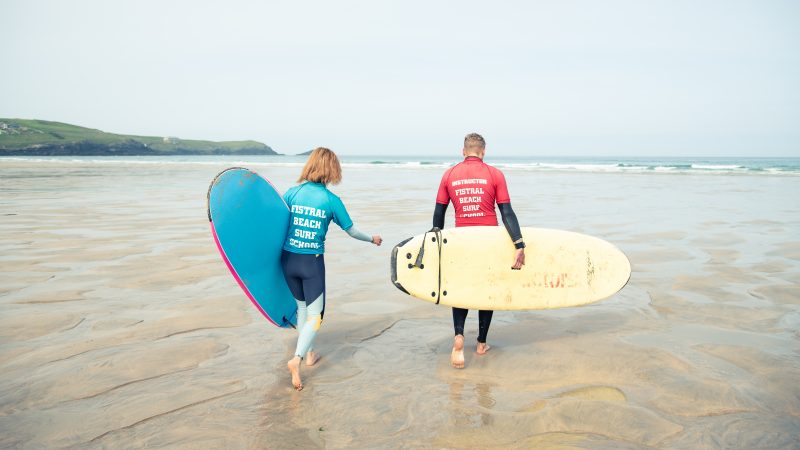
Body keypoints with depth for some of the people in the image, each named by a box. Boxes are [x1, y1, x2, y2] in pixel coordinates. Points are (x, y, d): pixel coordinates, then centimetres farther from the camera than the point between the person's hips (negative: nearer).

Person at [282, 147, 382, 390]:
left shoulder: (292, 193, -3)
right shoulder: (331, 200, -8)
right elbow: (351, 230, 3)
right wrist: (372, 239, 21)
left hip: (288, 259, 4)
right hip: (312, 262, -4)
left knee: (302, 306, 23)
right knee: (315, 315, 4)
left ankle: (308, 354, 34)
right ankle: (297, 358, -15)